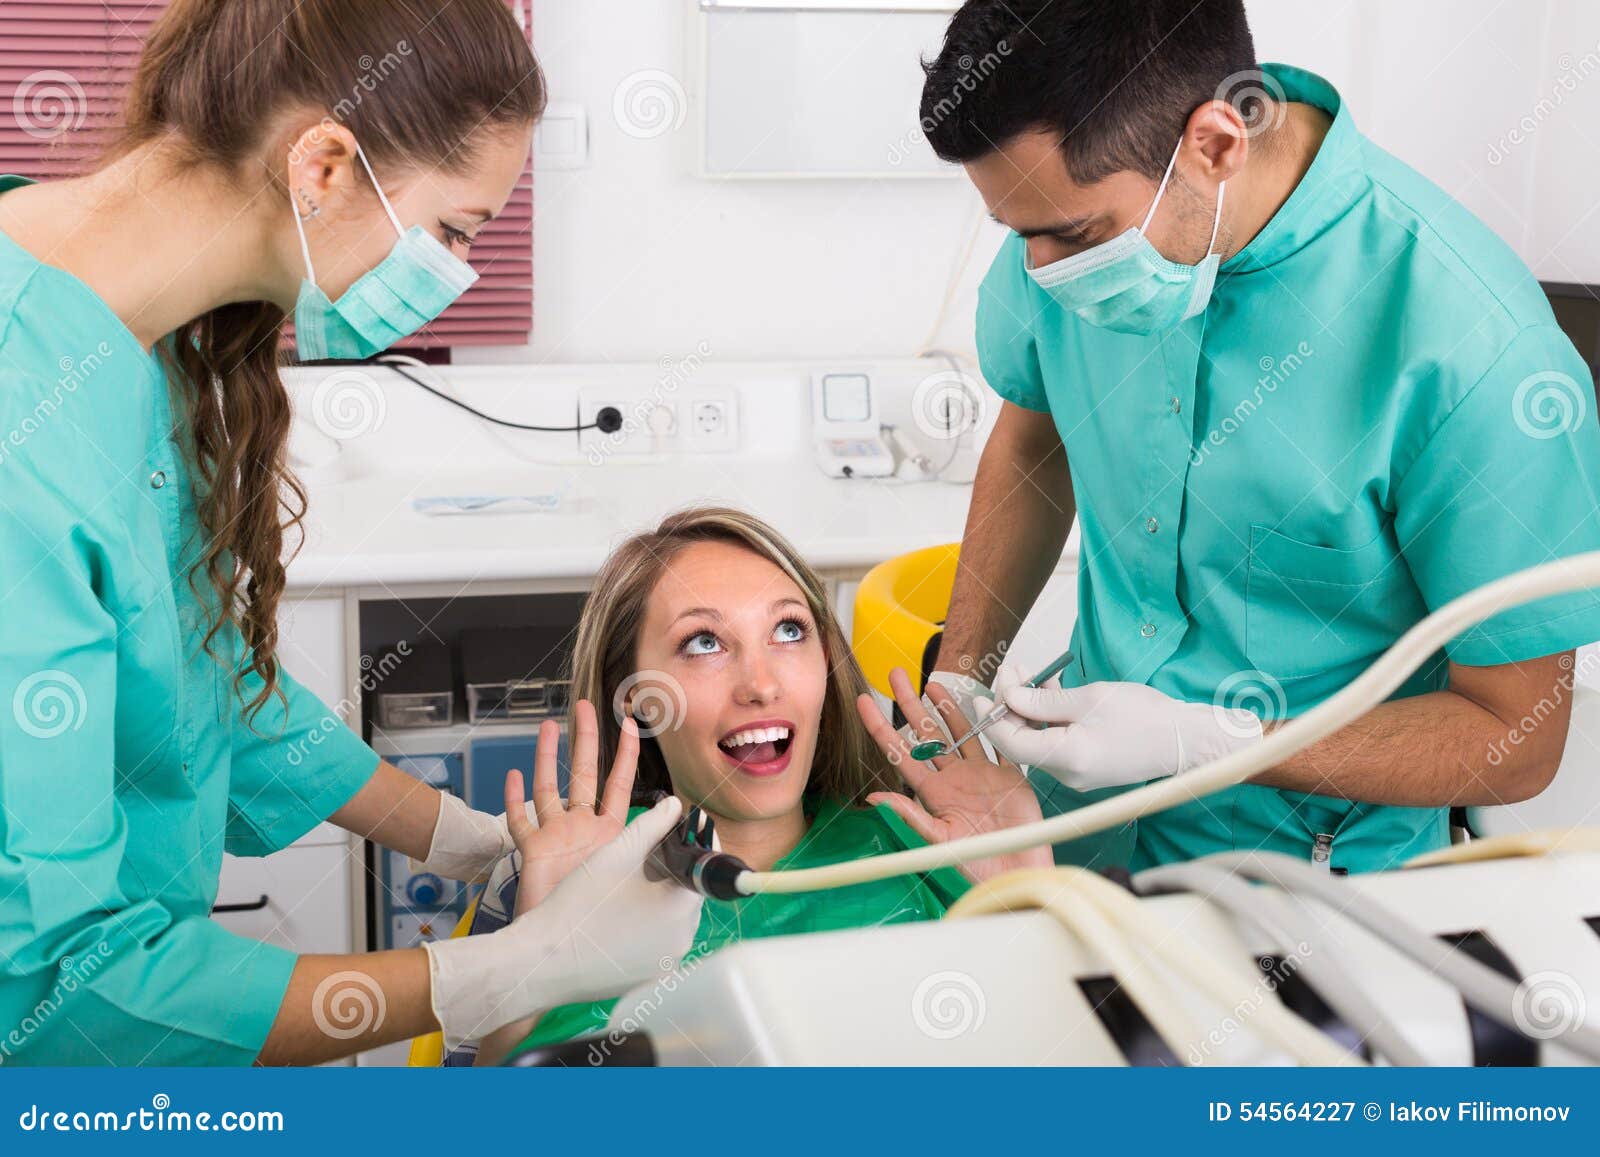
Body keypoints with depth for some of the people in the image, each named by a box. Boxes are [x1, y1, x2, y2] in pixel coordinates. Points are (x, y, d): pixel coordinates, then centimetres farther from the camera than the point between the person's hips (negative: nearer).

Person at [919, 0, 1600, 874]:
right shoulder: (1075, 208, -13)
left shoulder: (1471, 349, -31)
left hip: (1315, 872, -5)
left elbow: (1515, 743, -22)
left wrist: (1192, 742, -29)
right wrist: (957, 680, -2)